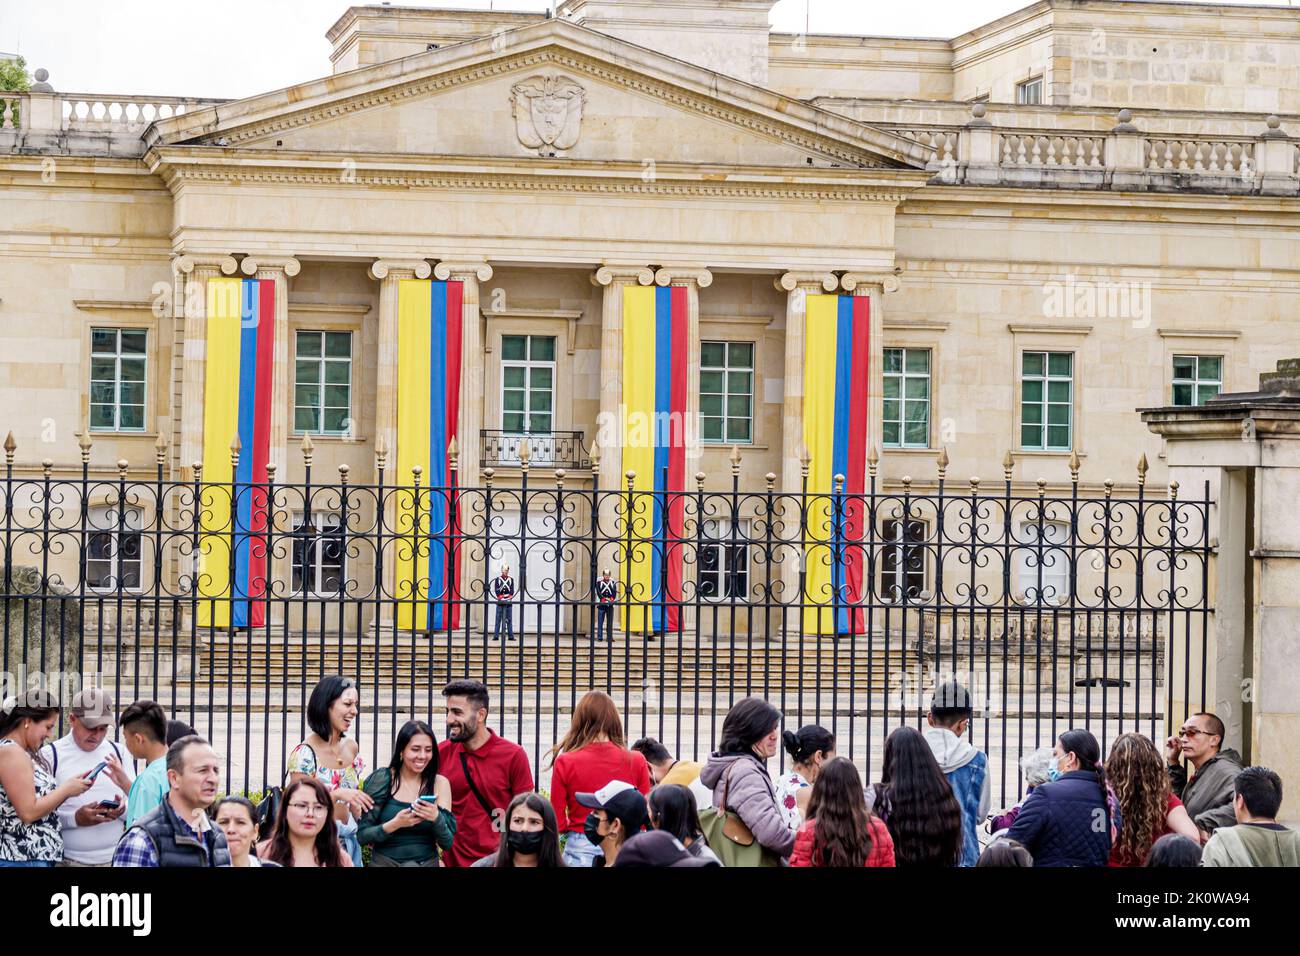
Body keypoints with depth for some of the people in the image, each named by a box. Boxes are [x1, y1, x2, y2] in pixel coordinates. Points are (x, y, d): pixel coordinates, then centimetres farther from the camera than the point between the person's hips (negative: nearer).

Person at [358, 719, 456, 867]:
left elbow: (447, 843, 0)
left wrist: (436, 818, -18)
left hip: (427, 862, 1)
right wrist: (395, 824, -18)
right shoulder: (381, 779, -2)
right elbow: (362, 836, -3)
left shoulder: (440, 783, 1)